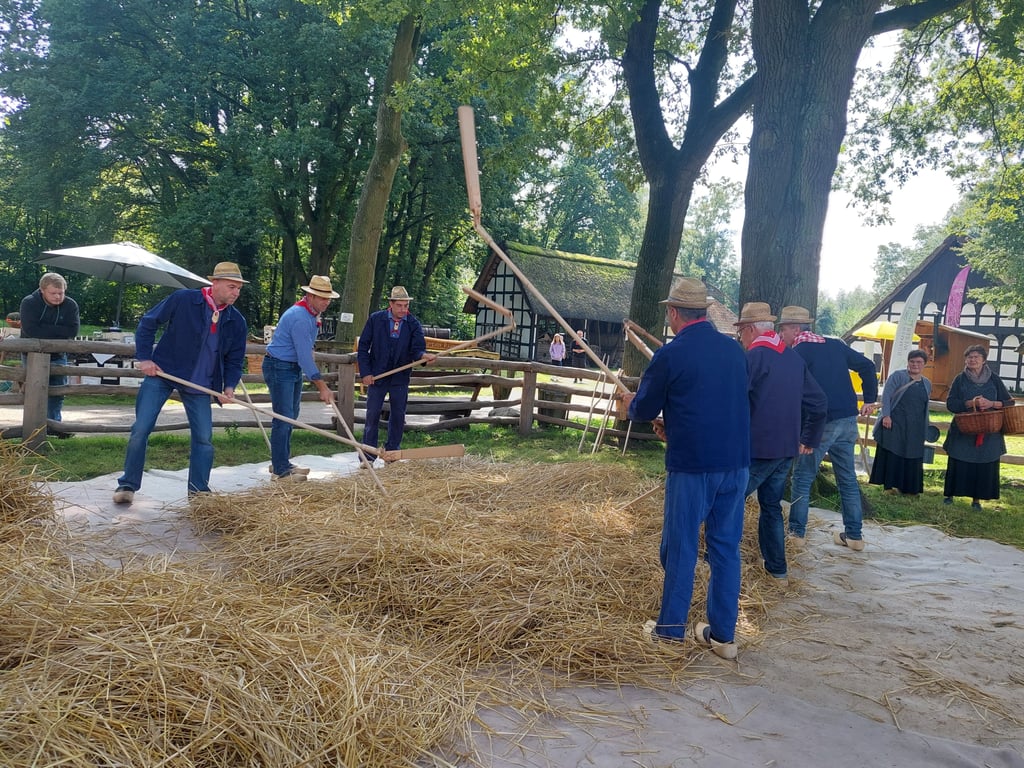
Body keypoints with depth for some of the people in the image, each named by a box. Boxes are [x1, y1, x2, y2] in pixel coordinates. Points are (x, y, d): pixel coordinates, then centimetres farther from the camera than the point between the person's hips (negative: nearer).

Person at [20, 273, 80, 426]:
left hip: (58, 356, 3)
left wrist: (44, 329, -22)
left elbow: (73, 331, -19)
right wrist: (58, 331, -22)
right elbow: (30, 329, -28)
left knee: (57, 393, 5)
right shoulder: (29, 303, -15)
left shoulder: (70, 305, -8)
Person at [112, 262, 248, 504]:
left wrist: (229, 386, -10)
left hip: (200, 384, 3)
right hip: (161, 374, -3)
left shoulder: (236, 322, 0)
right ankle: (128, 485, 11)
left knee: (204, 437, 2)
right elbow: (148, 323, -3)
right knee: (140, 429, -3)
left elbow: (235, 359, 7)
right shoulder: (183, 300, -11)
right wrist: (145, 358, -11)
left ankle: (198, 490, 15)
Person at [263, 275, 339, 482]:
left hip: (294, 368, 10)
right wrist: (322, 387, -24)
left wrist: (318, 382, 13)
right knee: (283, 418, -9)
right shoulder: (300, 318, -24)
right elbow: (304, 356, -26)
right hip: (279, 367, -10)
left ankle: (282, 463, 23)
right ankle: (280, 470, -4)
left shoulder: (312, 314, 8)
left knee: (290, 417, 14)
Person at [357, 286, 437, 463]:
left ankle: (392, 454, 21)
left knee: (398, 416, 8)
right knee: (372, 414, 1)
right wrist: (365, 373, -8)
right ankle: (367, 456, 9)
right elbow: (363, 346, -1)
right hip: (376, 375, -1)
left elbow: (417, 348, -13)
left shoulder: (414, 324, -2)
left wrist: (422, 355, -38)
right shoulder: (376, 319, -4)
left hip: (400, 377, 2)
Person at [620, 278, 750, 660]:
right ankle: (723, 634, 19)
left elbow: (643, 411, -4)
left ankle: (671, 628, 19)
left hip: (691, 465, -5)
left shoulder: (670, 355, -12)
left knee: (680, 547, 8)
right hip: (736, 462, 5)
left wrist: (630, 399, 20)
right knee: (726, 546, 12)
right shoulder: (734, 349, 6)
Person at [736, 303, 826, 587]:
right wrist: (809, 440, 22)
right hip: (787, 449, 8)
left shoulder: (753, 357, -13)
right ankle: (778, 571, 22)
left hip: (757, 448, -8)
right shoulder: (794, 358, 10)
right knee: (771, 506, 17)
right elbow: (819, 403, 14)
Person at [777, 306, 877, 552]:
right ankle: (854, 535, 17)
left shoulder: (798, 353, -7)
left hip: (819, 423, -6)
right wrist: (869, 400, 17)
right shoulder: (835, 345, 12)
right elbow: (867, 366, 14)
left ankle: (797, 532, 6)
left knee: (802, 478, 4)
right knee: (848, 478, 13)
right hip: (848, 421, 6)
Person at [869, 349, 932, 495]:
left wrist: (925, 429, 16)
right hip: (894, 423, -5)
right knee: (892, 454, -3)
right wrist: (886, 415, -18)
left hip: (915, 428, 5)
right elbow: (886, 395, -9)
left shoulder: (927, 383, 15)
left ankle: (909, 488, 15)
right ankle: (890, 485, 2)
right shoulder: (897, 376, -1)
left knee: (913, 458, 6)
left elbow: (926, 408, 20)